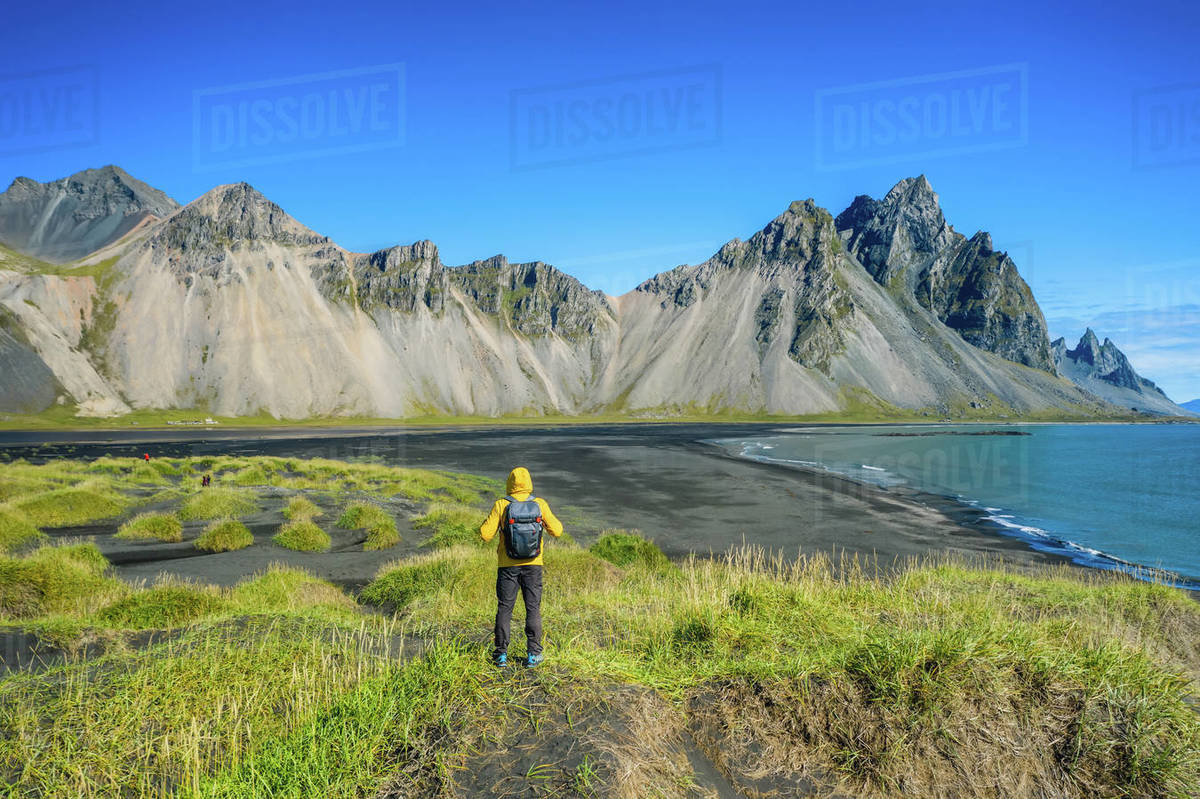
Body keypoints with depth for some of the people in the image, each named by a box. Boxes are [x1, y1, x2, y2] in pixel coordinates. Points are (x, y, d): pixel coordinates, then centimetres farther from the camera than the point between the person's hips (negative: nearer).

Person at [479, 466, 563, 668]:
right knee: (533, 609, 9)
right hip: (533, 564, 1)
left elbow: (486, 534, -8)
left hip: (508, 566, 0)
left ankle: (501, 654, 14)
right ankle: (533, 655, 9)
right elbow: (556, 531, 0)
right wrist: (550, 520, 19)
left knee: (504, 609, 10)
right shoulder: (540, 504, -5)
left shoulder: (501, 505, -9)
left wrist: (488, 521, 11)